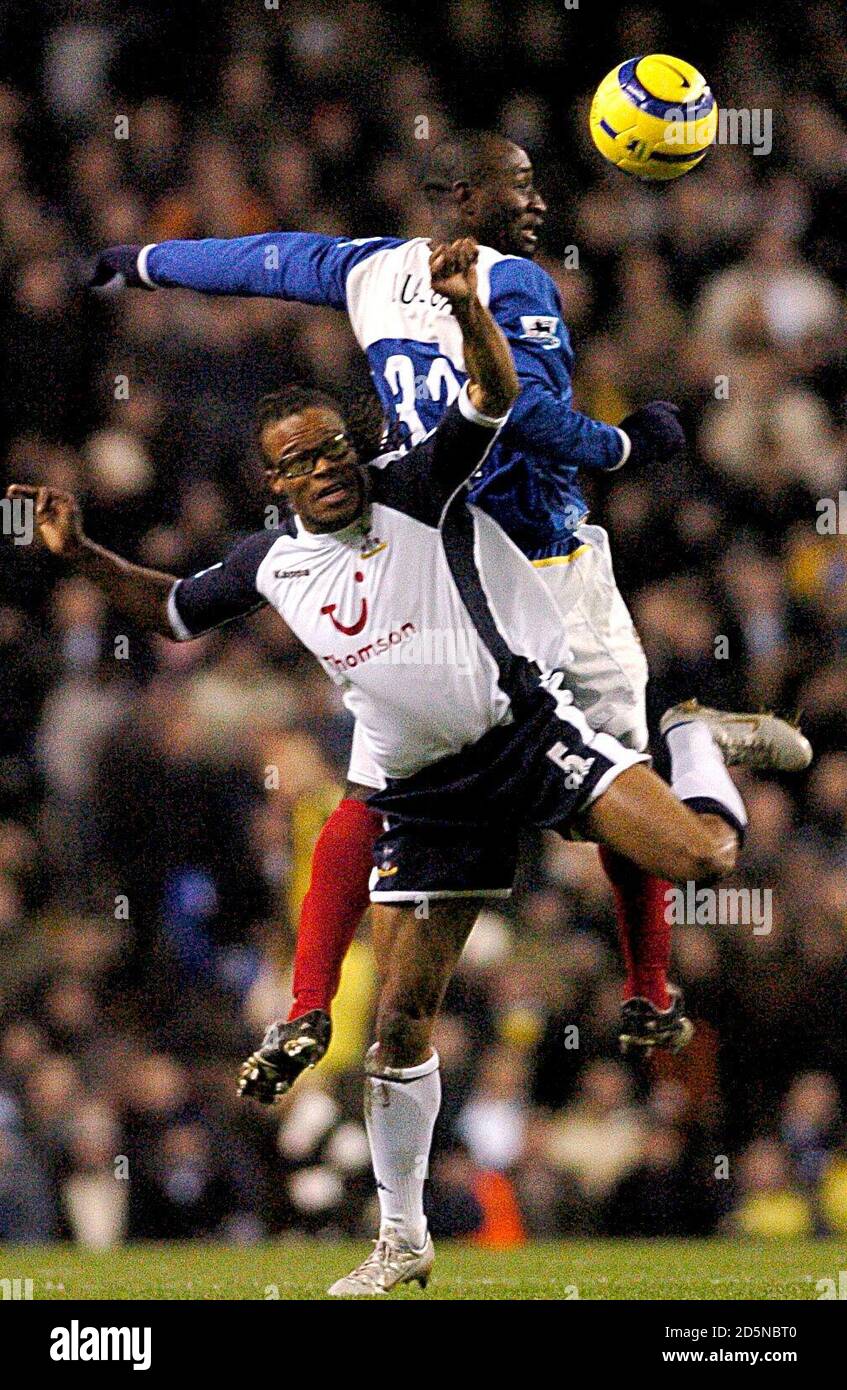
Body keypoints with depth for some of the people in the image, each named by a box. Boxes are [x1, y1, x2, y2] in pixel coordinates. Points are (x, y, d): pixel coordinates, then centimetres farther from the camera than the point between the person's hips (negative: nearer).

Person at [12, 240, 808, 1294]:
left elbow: (494, 395, -16)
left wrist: (466, 308, -34)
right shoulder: (270, 566, 8)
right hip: (427, 800, 4)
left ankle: (697, 742, 14)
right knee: (401, 1021, 1)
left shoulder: (416, 495, -4)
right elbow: (169, 608, 26)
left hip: (527, 728, -4)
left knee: (701, 854, -23)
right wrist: (84, 555, 11)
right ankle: (403, 1240, 15)